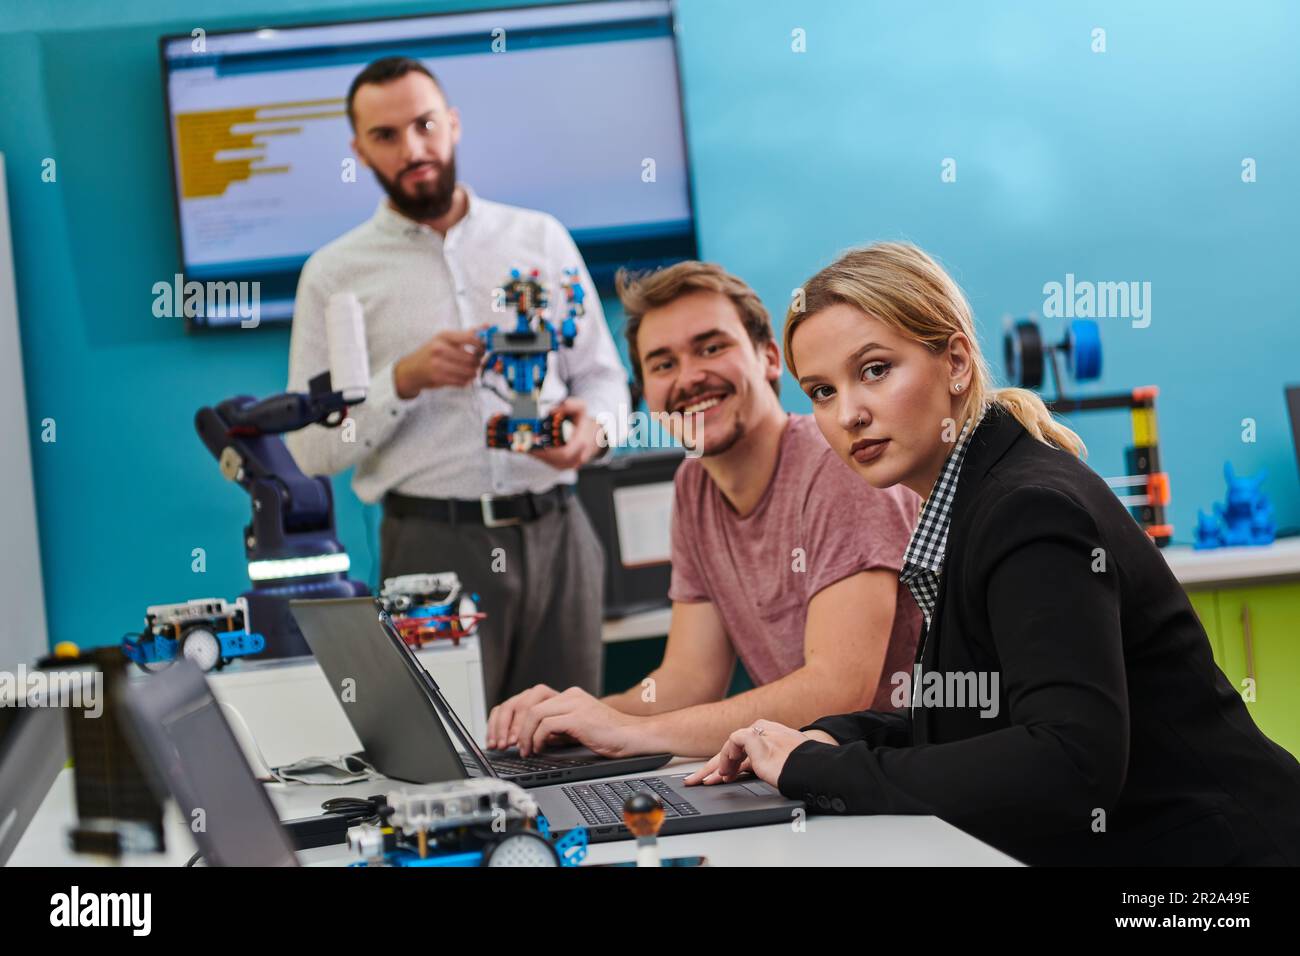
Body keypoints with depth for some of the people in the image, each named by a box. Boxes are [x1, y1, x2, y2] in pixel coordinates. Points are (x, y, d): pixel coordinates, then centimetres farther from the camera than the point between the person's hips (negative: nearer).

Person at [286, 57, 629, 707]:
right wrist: (404, 380, -14)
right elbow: (311, 448, 0)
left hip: (556, 530, 2)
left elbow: (602, 374, 14)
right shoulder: (335, 274, 5)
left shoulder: (540, 238, 12)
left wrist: (592, 425, -9)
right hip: (435, 547, -2)